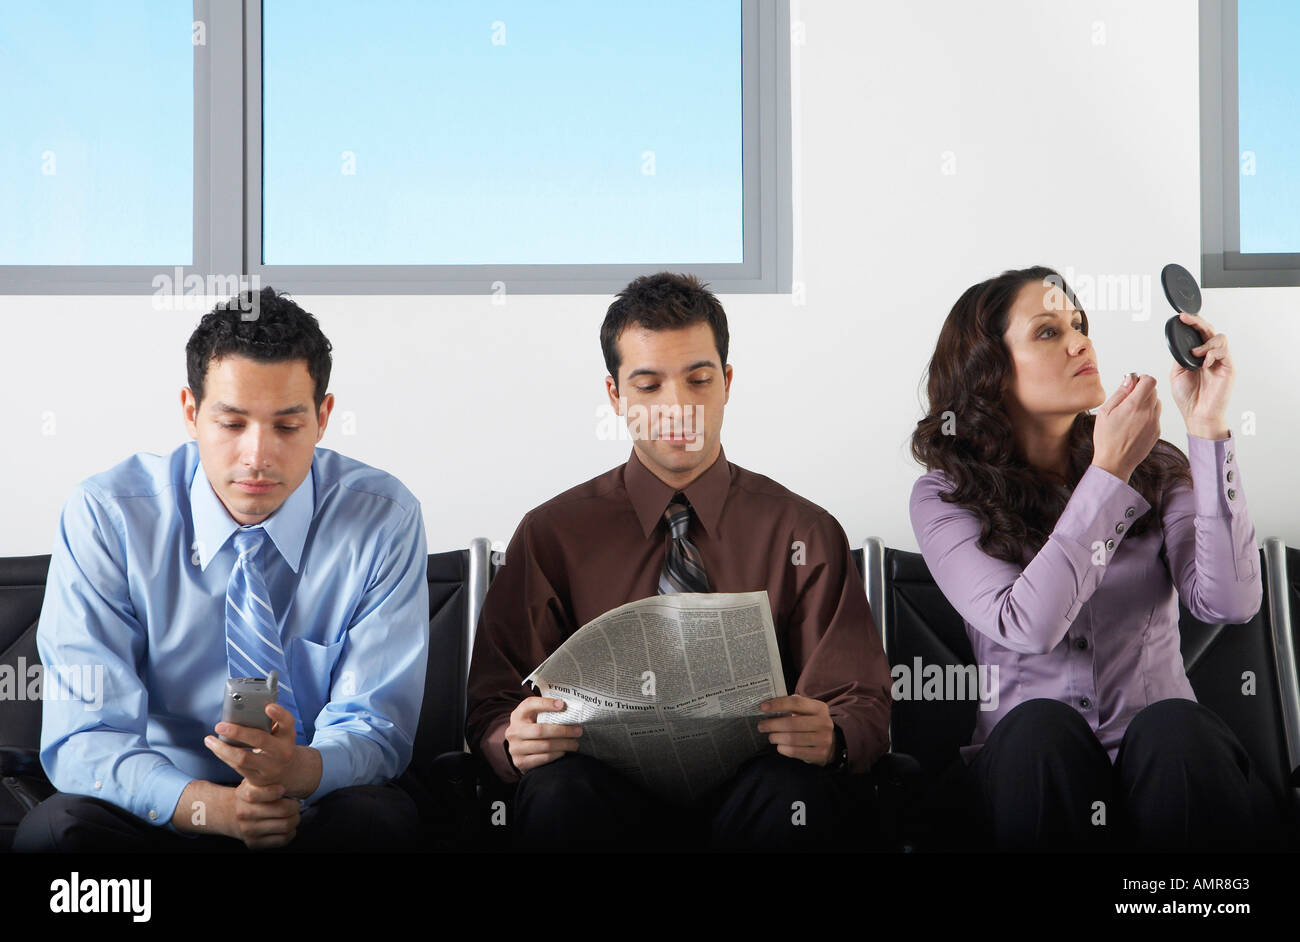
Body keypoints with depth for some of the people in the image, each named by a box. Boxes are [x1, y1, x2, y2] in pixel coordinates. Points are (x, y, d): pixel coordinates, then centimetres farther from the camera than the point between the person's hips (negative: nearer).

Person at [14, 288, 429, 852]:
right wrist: (211, 806, -32)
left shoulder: (383, 520, -6)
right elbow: (82, 737, -13)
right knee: (56, 827, -32)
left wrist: (295, 768, -32)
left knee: (381, 817, -34)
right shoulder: (103, 518, -8)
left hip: (320, 813, 0)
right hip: (158, 809, 1)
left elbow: (377, 728, -7)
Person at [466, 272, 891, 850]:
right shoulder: (552, 534, 10)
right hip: (614, 790, 0)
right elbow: (491, 704, 8)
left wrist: (830, 737, -20)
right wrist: (514, 741, -18)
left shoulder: (803, 533, 10)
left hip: (747, 788, 0)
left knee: (797, 794, -35)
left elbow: (864, 704, 6)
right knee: (560, 793, -35)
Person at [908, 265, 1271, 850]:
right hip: (1027, 763, -1)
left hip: (1163, 758, 1)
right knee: (1039, 725, -33)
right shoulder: (944, 498, 1)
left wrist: (1208, 426, -13)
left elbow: (1230, 602, -12)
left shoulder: (1158, 470, 7)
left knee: (1173, 726, -32)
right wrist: (1110, 473, -14)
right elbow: (1028, 625, -17)